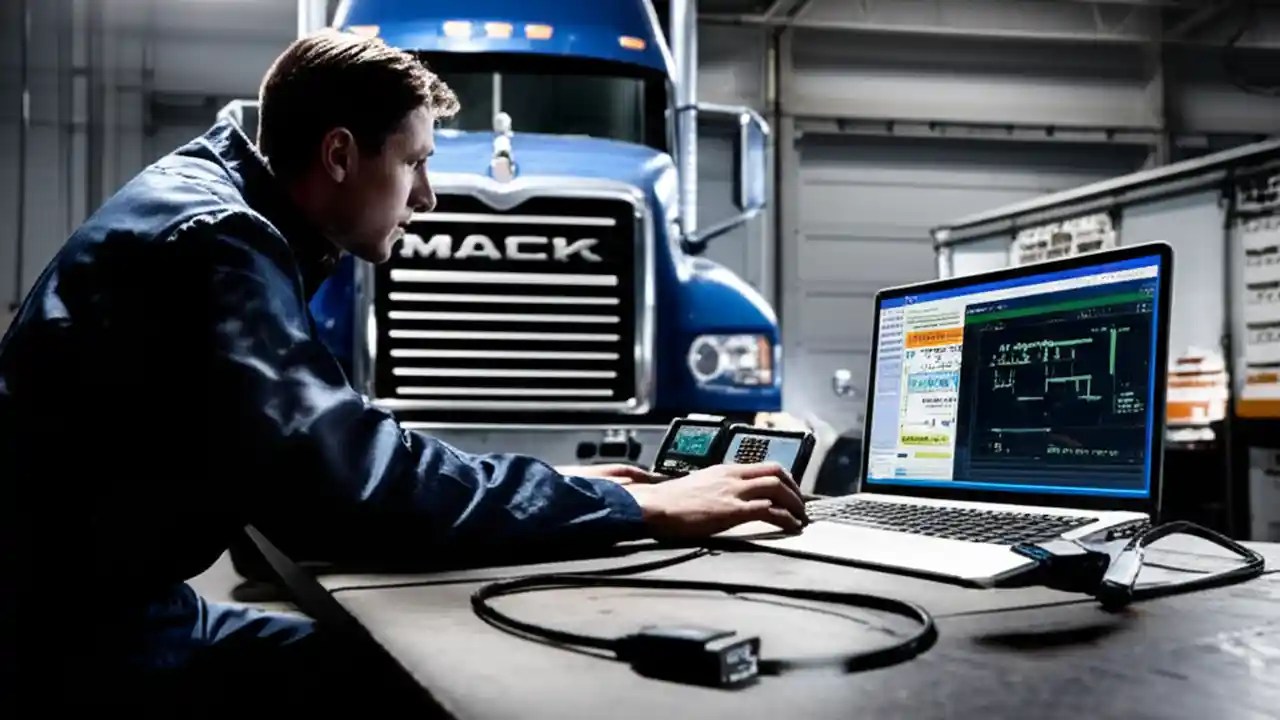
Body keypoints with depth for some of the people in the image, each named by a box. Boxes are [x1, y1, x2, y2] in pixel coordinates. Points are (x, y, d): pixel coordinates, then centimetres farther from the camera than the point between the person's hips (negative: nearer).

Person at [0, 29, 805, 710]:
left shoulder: (226, 217, 7)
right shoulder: (218, 242, -23)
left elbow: (326, 447, 9)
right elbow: (352, 480, -35)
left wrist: (552, 487, 2)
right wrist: (639, 509, -28)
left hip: (117, 604, 9)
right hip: (70, 634, -9)